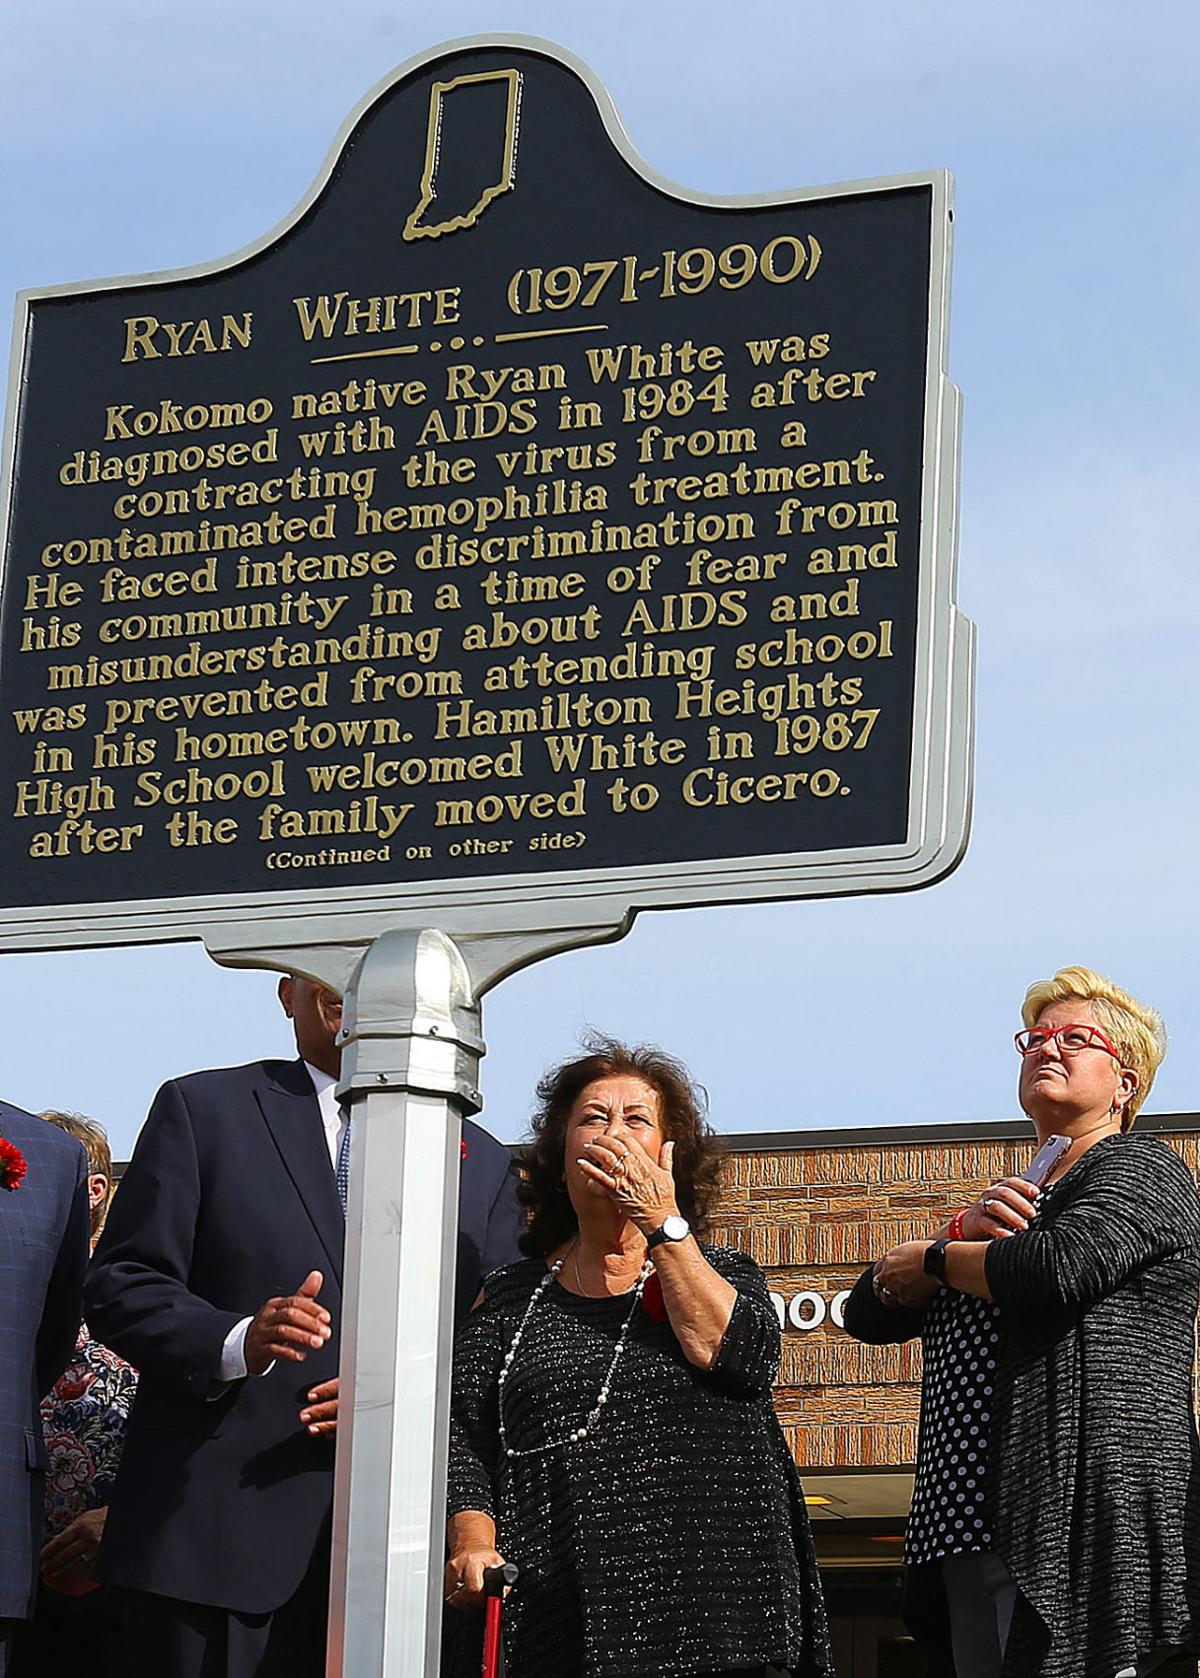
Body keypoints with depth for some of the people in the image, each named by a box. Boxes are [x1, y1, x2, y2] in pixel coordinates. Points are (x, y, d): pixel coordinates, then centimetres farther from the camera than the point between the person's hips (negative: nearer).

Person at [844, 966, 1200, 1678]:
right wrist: (968, 1233, -3)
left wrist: (932, 1259, 0)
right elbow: (871, 1314, 16)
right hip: (964, 1523, 8)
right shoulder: (1016, 1202, 26)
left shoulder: (1143, 1168, 2)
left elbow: (1062, 1267, -19)